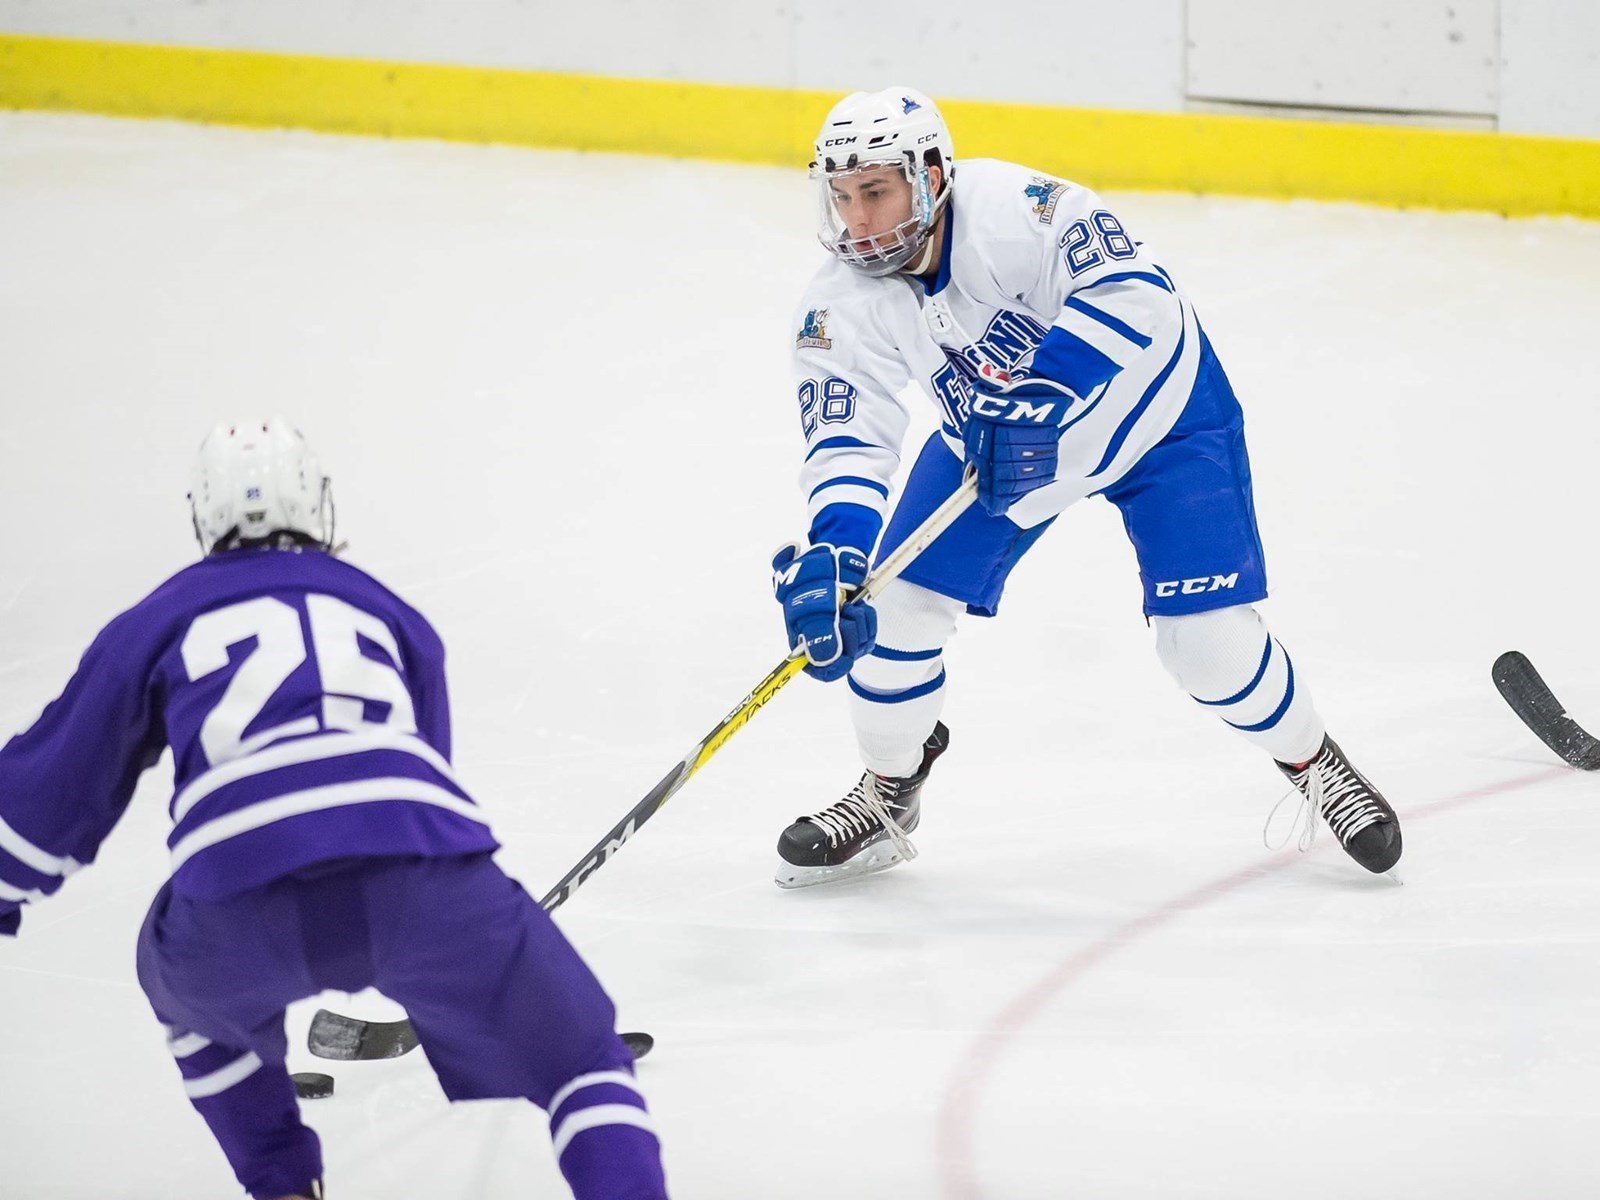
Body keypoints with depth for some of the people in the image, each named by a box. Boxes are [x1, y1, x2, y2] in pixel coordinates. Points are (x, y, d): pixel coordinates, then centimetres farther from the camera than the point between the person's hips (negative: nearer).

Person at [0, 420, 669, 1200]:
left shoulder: (157, 622, 29)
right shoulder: (388, 614, 34)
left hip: (244, 900, 0)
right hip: (424, 868, 0)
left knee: (195, 993, 36)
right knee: (581, 1061, 15)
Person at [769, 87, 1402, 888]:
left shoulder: (1009, 208, -36)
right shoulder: (841, 309, -19)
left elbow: (1131, 289, -41)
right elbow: (846, 443, -23)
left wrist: (1043, 403, -49)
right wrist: (830, 556, -41)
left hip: (1152, 403, -5)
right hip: (992, 436, 5)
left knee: (1206, 636, -12)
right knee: (894, 603, -5)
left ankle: (1314, 766, 16)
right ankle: (887, 795, 19)